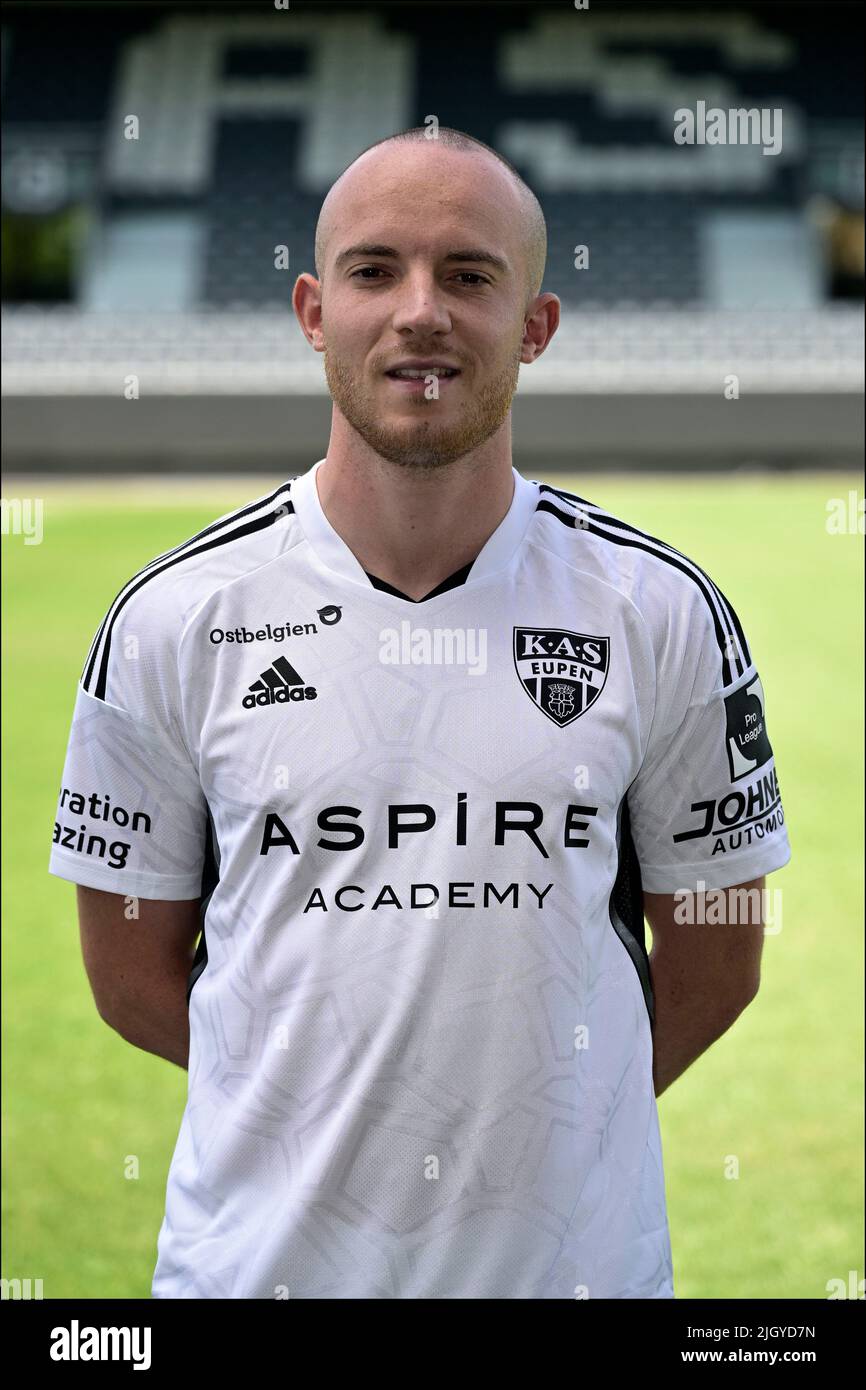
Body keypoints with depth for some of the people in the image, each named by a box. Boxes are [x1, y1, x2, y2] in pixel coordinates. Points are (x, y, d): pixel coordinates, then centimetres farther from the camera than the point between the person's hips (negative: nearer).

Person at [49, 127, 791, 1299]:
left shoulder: (659, 611, -4)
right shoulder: (174, 619, -5)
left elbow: (713, 962, 4)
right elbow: (133, 976, 2)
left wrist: (542, 1120, 2)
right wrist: (322, 1114, 0)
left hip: (576, 1253, 0)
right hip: (256, 1253, 0)